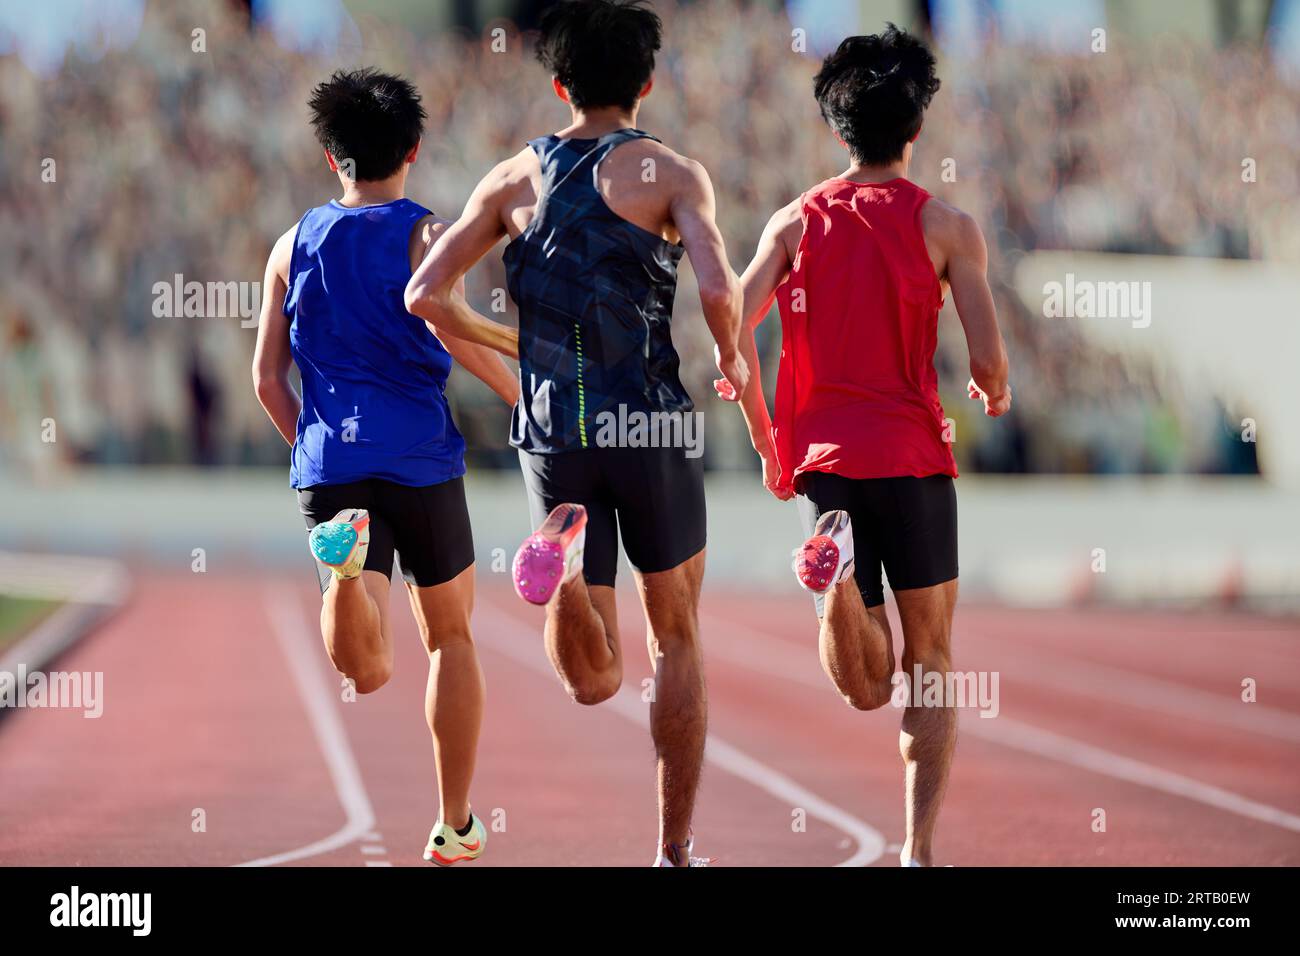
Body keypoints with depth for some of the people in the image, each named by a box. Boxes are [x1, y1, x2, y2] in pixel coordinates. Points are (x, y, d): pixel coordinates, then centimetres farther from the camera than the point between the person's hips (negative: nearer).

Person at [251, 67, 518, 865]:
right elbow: (445, 322, -18)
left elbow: (267, 376, 9)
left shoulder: (295, 245, 11)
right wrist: (518, 391, -5)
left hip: (328, 461, 2)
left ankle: (346, 559, -37)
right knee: (451, 636, 17)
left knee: (368, 673, -6)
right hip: (419, 457, -2)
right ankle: (455, 824, 19)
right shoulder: (424, 231, 0)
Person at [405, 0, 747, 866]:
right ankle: (675, 850, 14)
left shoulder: (515, 178, 9)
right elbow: (719, 289, -18)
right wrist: (732, 353, 4)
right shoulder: (670, 173, -2)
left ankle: (562, 549, -26)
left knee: (596, 681, 5)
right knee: (677, 643, 16)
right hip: (651, 424, -2)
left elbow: (426, 296, 2)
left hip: (553, 435, 2)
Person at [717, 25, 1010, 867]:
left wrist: (769, 446, 9)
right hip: (912, 459, -2)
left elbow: (733, 333, -2)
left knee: (867, 689, 4)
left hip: (821, 457, 2)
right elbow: (987, 358, -6)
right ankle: (921, 848, 0)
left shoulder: (795, 223, 7)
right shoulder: (946, 227, -1)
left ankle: (834, 567, -28)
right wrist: (996, 394, 18)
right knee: (930, 663, 11)